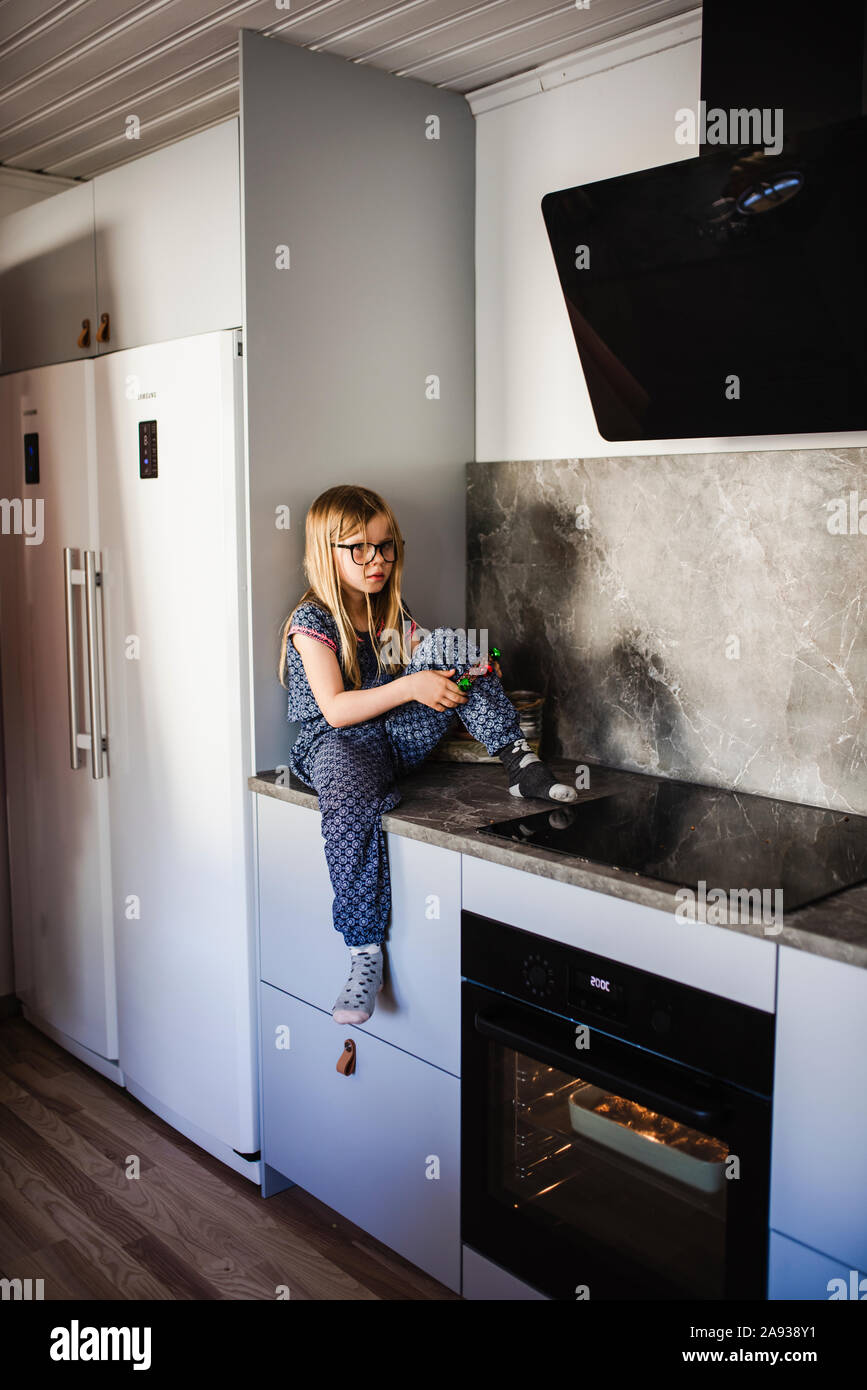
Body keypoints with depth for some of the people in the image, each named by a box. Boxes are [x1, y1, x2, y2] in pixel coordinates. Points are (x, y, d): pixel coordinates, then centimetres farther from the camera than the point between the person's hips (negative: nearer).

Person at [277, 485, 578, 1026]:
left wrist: (467, 671, -9)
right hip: (337, 740, -5)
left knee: (455, 647, -10)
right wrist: (410, 686, -27)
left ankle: (520, 761, -16)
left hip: (400, 736, 5)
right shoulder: (312, 622, -9)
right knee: (353, 804, -40)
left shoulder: (394, 612, 12)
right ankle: (366, 952, -32)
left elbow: (431, 670, 15)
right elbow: (335, 709, -18)